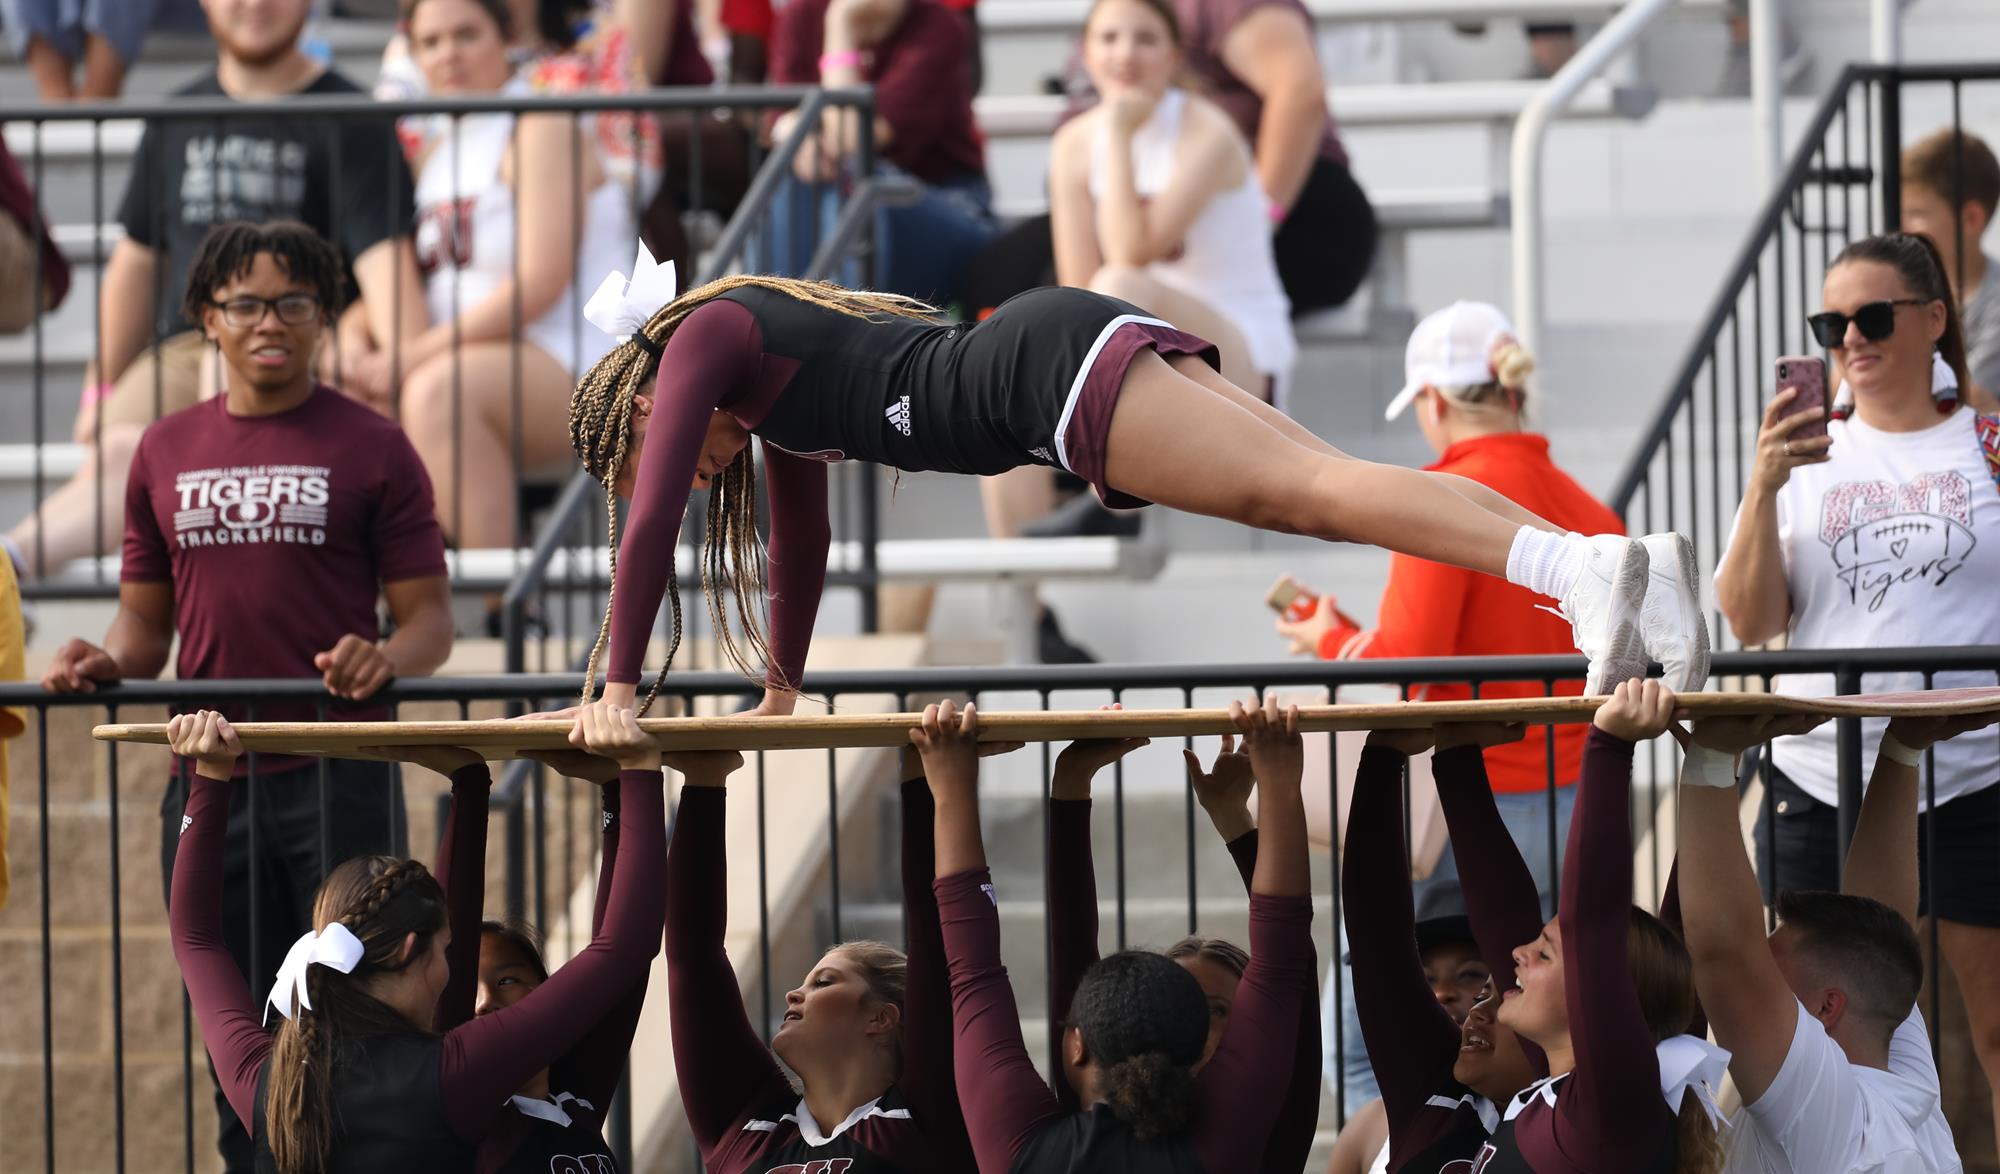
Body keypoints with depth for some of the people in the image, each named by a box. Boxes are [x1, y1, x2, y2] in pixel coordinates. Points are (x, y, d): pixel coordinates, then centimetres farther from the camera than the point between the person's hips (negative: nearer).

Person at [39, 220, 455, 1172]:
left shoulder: (370, 449, 1)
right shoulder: (166, 453, 12)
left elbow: (429, 616, 0)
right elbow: (146, 622, 17)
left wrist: (386, 661, -22)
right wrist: (105, 662, -5)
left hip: (338, 777, -4)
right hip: (209, 778, 4)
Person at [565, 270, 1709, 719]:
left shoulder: (703, 337, 9)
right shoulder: (771, 394, 34)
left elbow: (653, 524, 3)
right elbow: (802, 543, 46)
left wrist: (621, 688, 9)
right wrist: (781, 693, 51)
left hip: (1055, 368, -9)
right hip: (1086, 339, 9)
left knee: (1311, 491, -24)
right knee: (1327, 494, -4)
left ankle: (1583, 567, -43)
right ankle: (1615, 566, -20)